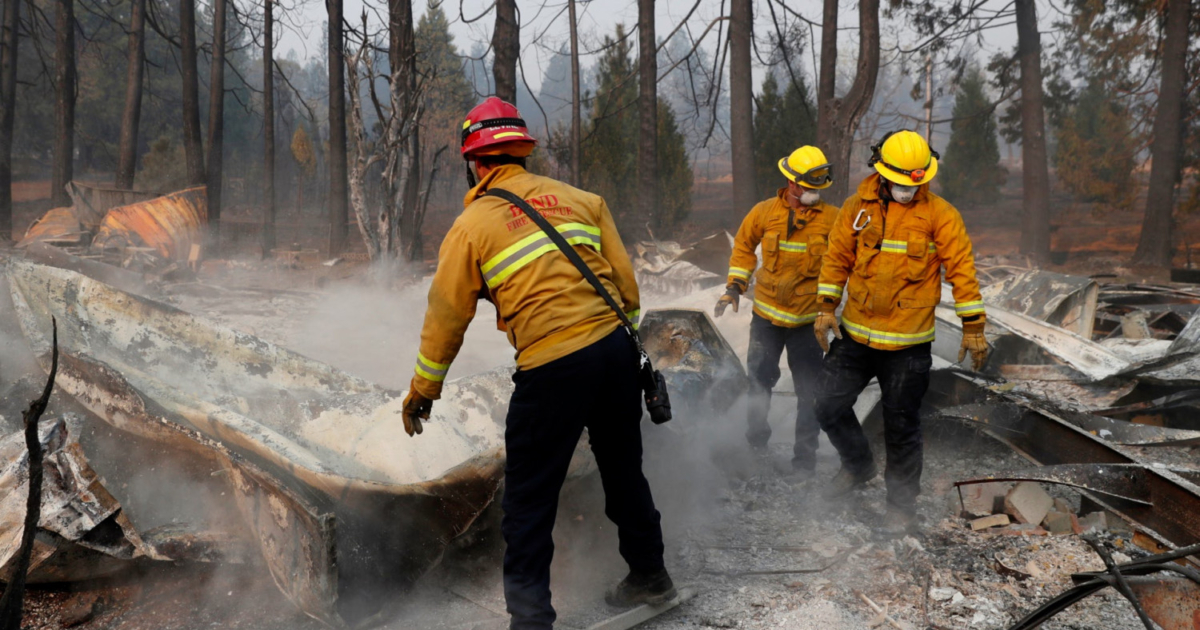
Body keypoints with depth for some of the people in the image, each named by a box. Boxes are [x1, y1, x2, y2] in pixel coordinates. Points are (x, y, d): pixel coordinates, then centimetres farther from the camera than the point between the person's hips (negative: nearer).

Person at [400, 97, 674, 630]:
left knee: (529, 499, 8)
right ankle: (649, 575, 39)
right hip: (615, 348, 6)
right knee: (623, 469, 23)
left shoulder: (472, 226, 2)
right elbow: (624, 277, 11)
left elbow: (446, 316, 5)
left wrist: (421, 392, 16)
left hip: (552, 367, -5)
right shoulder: (580, 198, 13)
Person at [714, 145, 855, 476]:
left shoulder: (832, 218, -6)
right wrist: (735, 286, 7)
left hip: (808, 319, -1)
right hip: (766, 314, 1)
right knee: (759, 379, 13)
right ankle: (755, 441, 31)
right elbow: (744, 245, 12)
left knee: (809, 390, 4)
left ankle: (805, 455, 17)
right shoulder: (764, 212, -2)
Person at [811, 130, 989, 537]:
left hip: (908, 344, -3)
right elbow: (837, 259, 9)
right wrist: (826, 308, 3)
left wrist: (973, 327, -5)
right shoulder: (857, 207, 2)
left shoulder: (939, 215, -6)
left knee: (901, 427, 6)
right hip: (854, 335, 3)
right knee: (828, 407, 9)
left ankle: (902, 506, 23)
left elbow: (962, 270, -4)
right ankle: (859, 466, 36)